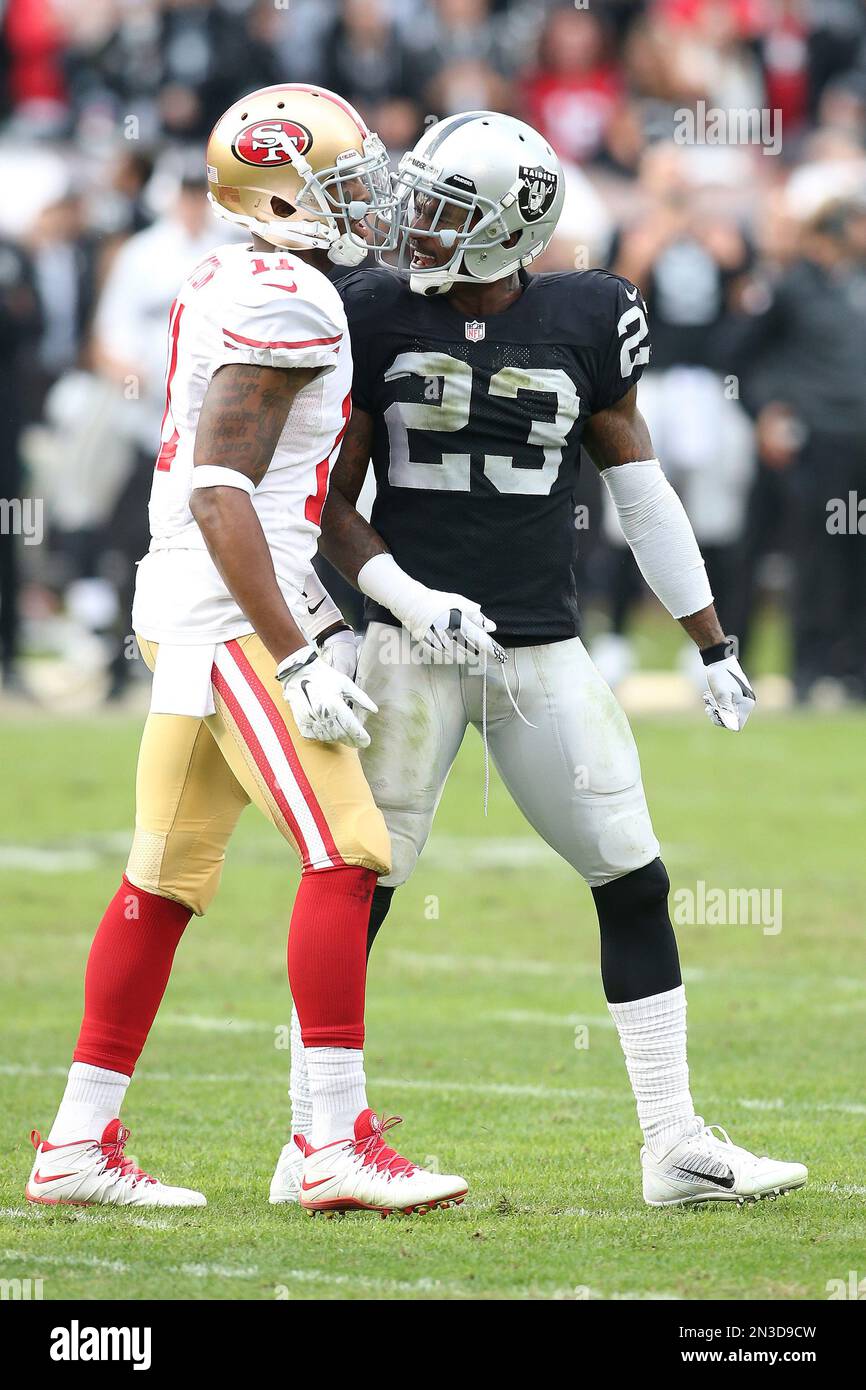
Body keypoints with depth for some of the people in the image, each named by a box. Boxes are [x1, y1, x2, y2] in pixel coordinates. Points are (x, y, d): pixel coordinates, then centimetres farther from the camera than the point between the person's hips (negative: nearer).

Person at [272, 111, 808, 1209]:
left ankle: (674, 1146, 8)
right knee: (358, 890, -4)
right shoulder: (378, 317, -2)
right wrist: (407, 597, -15)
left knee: (635, 885, 1)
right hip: (412, 650, -2)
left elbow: (644, 499, 10)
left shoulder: (584, 323, 1)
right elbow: (331, 506, 2)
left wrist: (713, 644, 12)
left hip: (545, 654, 2)